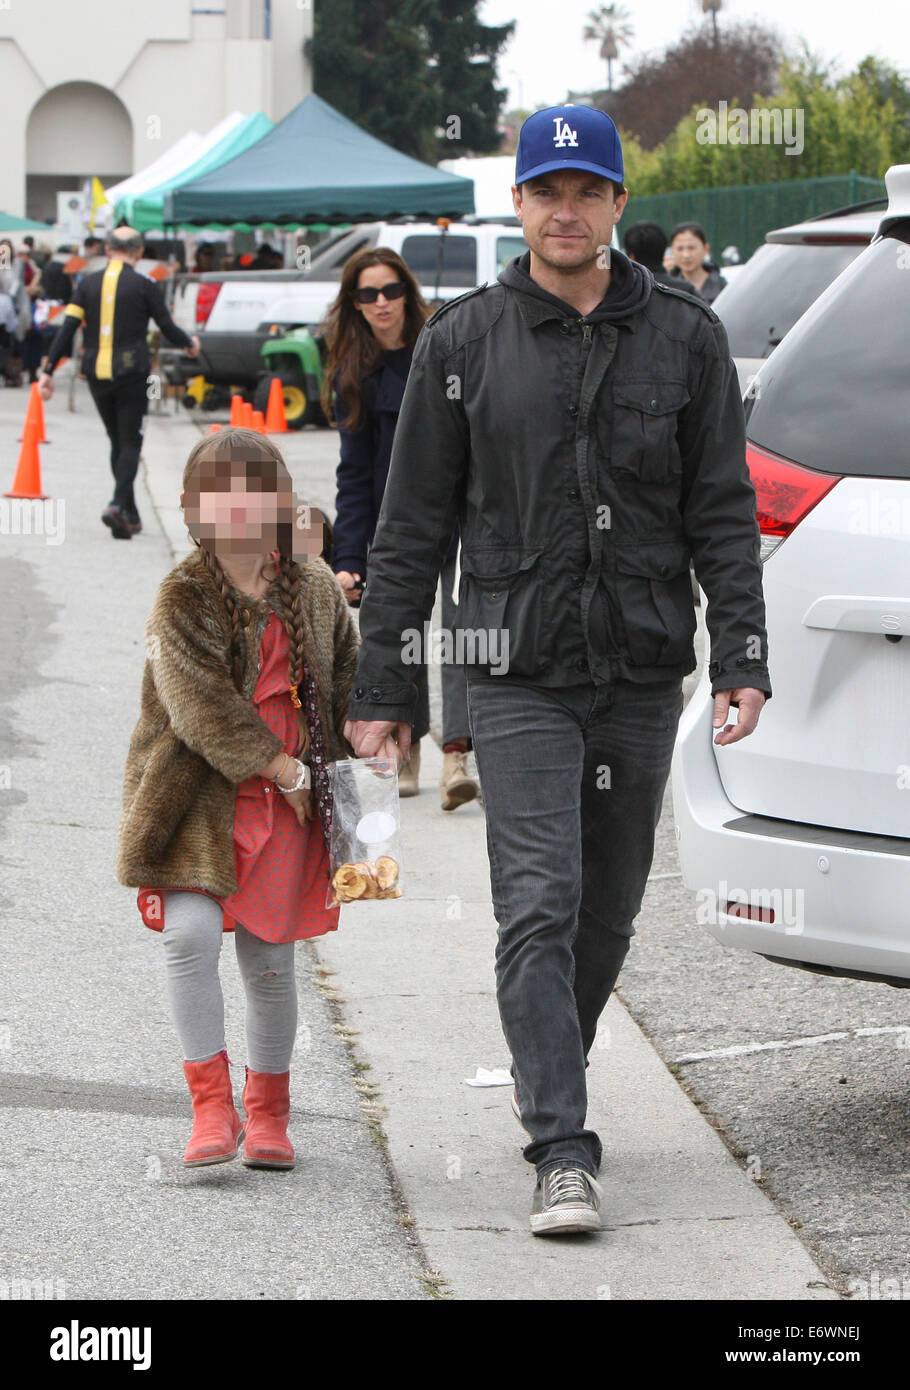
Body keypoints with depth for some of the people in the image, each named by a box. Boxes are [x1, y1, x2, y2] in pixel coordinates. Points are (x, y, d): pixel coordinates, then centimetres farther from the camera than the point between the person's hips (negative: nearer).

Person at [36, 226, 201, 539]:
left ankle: (130, 516, 18)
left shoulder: (88, 284, 5)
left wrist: (48, 370, 1)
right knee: (130, 442, 0)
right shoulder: (144, 286, -5)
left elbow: (67, 328, 0)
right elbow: (168, 329, 0)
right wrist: (191, 343, 21)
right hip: (131, 374, -4)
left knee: (117, 442, 16)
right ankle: (118, 503, -22)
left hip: (97, 377, 4)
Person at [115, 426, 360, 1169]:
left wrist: (338, 757, 15)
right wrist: (284, 769, -15)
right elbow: (203, 706, -15)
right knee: (191, 933, -19)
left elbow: (345, 676, 20)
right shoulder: (183, 597, -8)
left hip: (290, 802, 3)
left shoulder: (313, 585, 6)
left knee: (270, 958, 5)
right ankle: (212, 1106, -10)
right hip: (200, 794, -3)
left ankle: (269, 1114, 20)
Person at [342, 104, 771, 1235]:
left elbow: (723, 513, 5)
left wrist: (740, 659, -6)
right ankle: (563, 1153, -15)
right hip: (518, 677, -2)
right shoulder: (464, 343, 2)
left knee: (608, 910, 12)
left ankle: (545, 1078, 36)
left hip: (642, 674, 2)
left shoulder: (685, 338, 5)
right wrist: (381, 687, 2)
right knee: (539, 906, -13)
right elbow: (411, 526, 4)